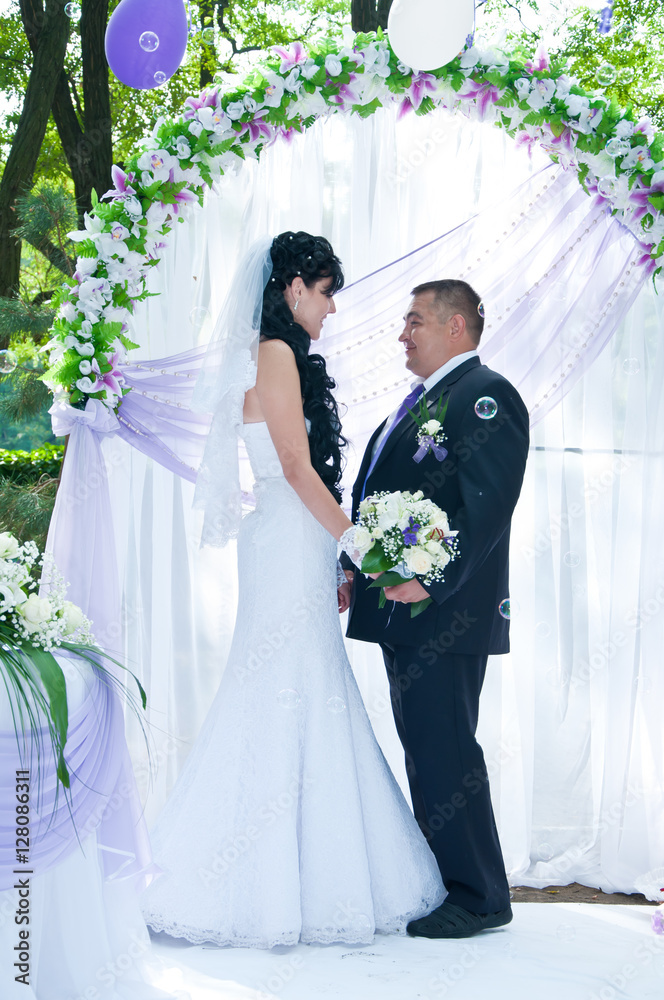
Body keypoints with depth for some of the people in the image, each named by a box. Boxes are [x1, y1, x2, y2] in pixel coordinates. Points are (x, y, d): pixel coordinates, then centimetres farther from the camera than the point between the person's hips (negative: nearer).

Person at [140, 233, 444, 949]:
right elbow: (298, 466, -15)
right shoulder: (277, 354, -10)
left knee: (293, 703, 9)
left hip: (292, 548, 10)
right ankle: (277, 892, -2)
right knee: (294, 701, -7)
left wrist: (334, 565, 18)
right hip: (291, 547, -10)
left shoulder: (277, 356, 19)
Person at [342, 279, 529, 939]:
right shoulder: (424, 399, 21)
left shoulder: (484, 394, -11)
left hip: (445, 613, -10)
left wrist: (432, 579, -27)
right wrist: (359, 570, 13)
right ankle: (439, 882, 24)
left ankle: (479, 898, 1)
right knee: (425, 751, 15)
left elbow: (489, 504, -21)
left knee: (445, 752, -8)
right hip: (405, 612, 10)